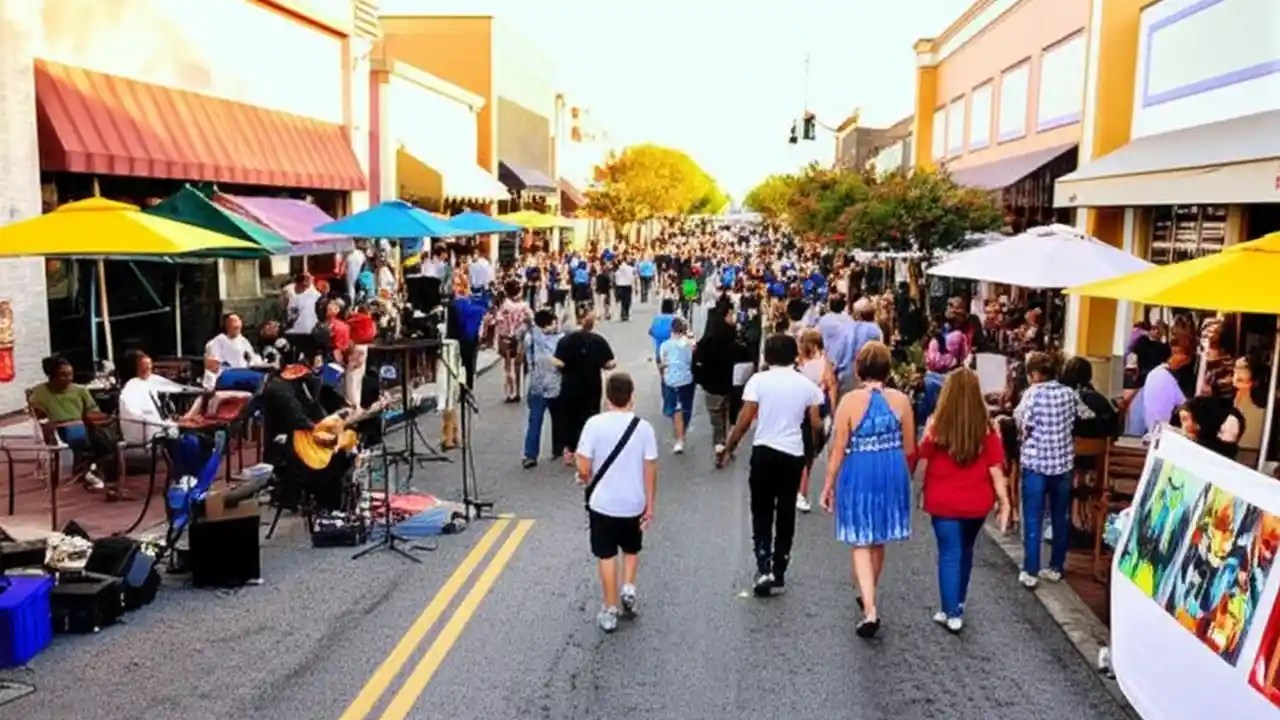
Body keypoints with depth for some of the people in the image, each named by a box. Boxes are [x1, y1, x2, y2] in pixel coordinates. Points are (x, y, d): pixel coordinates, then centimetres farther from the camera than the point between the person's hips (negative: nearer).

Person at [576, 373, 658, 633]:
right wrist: (650, 506, 4)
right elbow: (650, 471, -6)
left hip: (602, 503, -1)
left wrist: (588, 481, 11)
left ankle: (610, 611, 16)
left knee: (606, 555, 11)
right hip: (634, 504, 1)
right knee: (631, 549, 26)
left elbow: (584, 469, -12)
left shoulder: (594, 424, -13)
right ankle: (628, 588, 8)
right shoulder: (644, 427, -9)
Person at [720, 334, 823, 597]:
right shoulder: (807, 384, 2)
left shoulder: (759, 380, -6)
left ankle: (764, 568, -4)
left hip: (764, 451, -2)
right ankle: (779, 572, 18)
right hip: (794, 454, 2)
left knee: (762, 511, 9)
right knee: (786, 513, 12)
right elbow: (815, 424, 3)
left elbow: (745, 420, -9)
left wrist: (730, 444, 4)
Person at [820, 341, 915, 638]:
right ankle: (868, 595, 40)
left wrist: (828, 486, 1)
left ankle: (870, 610, -7)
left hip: (859, 475, -4)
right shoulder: (901, 400, -5)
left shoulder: (850, 401, -13)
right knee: (878, 541, 21)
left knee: (861, 543, 5)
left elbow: (839, 450, -9)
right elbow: (909, 449, 2)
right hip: (893, 474, 4)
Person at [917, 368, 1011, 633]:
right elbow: (995, 468, -7)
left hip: (943, 501, -3)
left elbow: (921, 465, -5)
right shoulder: (987, 427, -8)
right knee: (965, 551, 20)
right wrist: (1004, 501, -2)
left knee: (949, 555, 4)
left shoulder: (936, 425, -12)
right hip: (976, 501, 3)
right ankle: (958, 603, 34)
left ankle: (952, 614, 3)